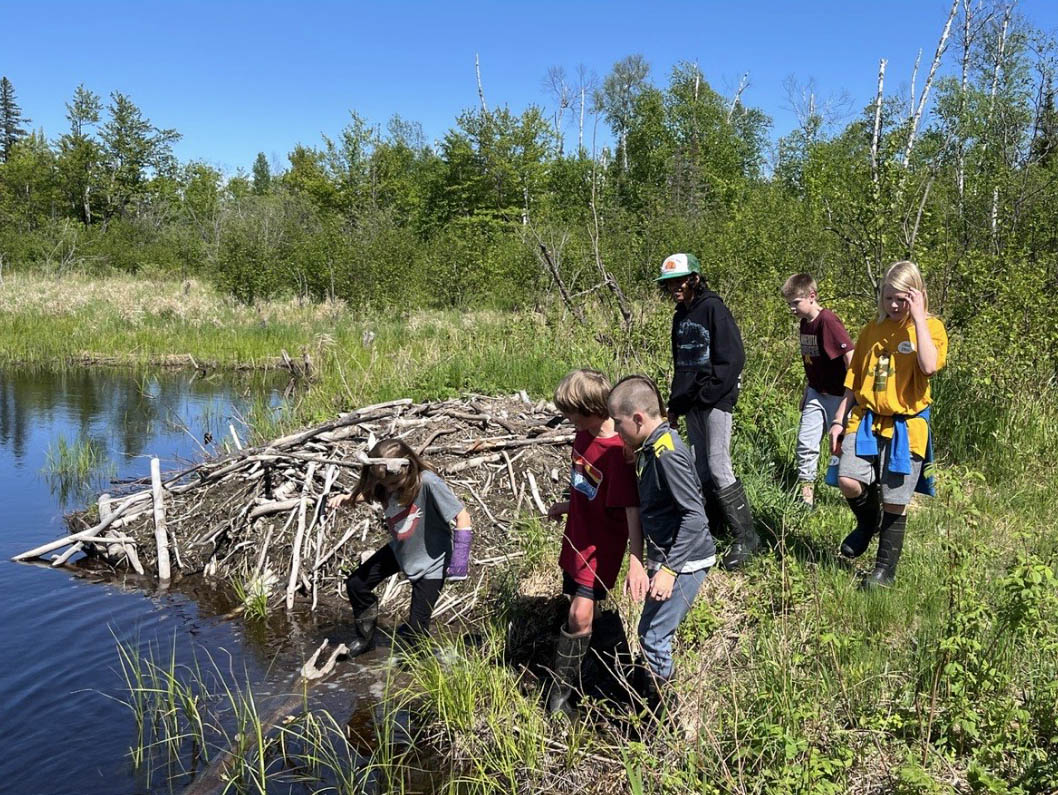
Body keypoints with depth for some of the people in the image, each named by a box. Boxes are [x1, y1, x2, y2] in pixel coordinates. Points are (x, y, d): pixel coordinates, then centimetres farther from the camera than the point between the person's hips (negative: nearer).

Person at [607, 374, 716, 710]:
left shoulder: (667, 453, -24)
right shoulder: (651, 446, 6)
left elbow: (695, 516, -26)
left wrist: (669, 570, -26)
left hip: (684, 561, -10)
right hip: (665, 556, 10)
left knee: (653, 635, -4)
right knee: (652, 632, 19)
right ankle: (651, 694, 34)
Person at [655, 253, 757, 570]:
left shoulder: (713, 308, -10)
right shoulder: (680, 316, 15)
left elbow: (732, 359, -15)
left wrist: (707, 394, -18)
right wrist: (675, 407, 17)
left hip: (716, 400, -8)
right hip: (692, 403, 8)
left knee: (718, 467, -10)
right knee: (699, 469, 9)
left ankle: (746, 537, 0)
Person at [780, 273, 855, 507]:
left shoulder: (828, 321, -20)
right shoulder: (805, 323, 6)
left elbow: (850, 355, -23)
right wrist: (806, 391, 21)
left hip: (837, 396, -8)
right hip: (816, 394, 8)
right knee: (805, 444, 4)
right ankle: (806, 495, 12)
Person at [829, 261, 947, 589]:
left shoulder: (930, 328, -3)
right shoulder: (872, 329, 9)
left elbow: (929, 366, -25)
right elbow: (854, 379, 14)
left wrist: (918, 317, -20)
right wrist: (838, 420, 8)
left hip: (906, 426, -3)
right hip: (866, 420, 3)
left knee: (895, 502, 3)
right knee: (848, 482, -16)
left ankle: (885, 570, 21)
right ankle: (868, 522, 19)